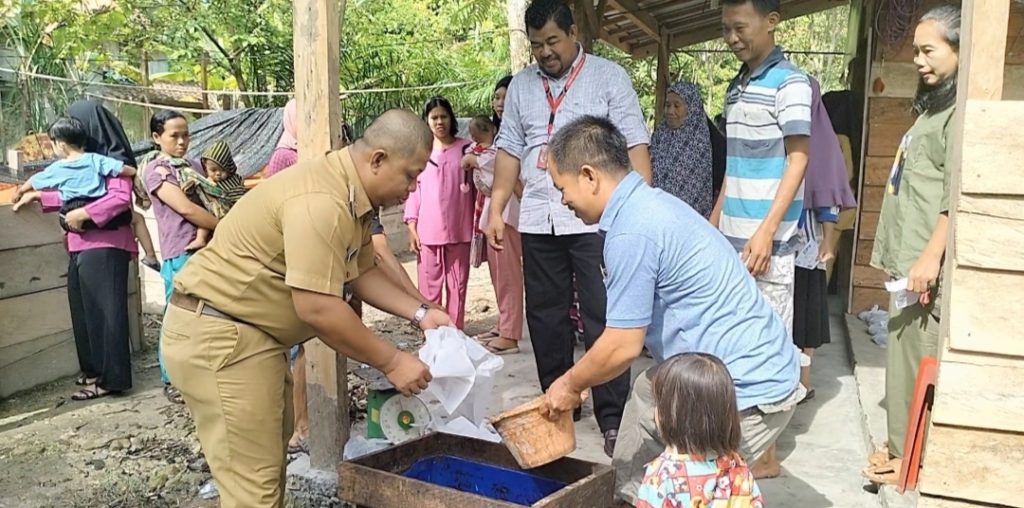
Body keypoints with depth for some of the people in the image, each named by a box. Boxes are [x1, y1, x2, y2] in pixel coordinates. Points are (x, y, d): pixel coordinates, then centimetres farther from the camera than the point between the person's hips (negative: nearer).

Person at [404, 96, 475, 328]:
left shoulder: (465, 148, 4)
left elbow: (476, 188, 7)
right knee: (429, 285, 1)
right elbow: (413, 191, 5)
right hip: (428, 230, 0)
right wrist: (412, 228, -1)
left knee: (457, 284, 7)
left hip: (459, 229, 0)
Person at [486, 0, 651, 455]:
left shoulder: (609, 77, 2)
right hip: (538, 220, 5)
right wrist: (496, 210, 7)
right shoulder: (521, 85, 14)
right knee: (546, 317, 11)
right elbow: (509, 149, 14)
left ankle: (613, 419, 4)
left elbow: (634, 146, -3)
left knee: (604, 320, -3)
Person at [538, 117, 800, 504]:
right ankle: (632, 496, 32)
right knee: (648, 394, 22)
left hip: (749, 386, -10)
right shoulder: (648, 202, 7)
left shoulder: (632, 231, -23)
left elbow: (623, 346, -19)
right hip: (752, 366, 10)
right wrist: (579, 379, 18)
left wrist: (570, 385, -1)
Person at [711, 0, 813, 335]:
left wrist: (767, 231, -20)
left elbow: (797, 160, -12)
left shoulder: (790, 83, -7)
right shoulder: (735, 86, 15)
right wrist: (714, 221, 18)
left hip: (767, 239, -7)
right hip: (731, 237, 7)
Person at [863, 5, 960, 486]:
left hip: (927, 263, -9)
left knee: (921, 359, -3)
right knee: (903, 355, 13)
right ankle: (902, 445, 23)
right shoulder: (933, 106, 19)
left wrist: (931, 257, -24)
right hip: (907, 258, 9)